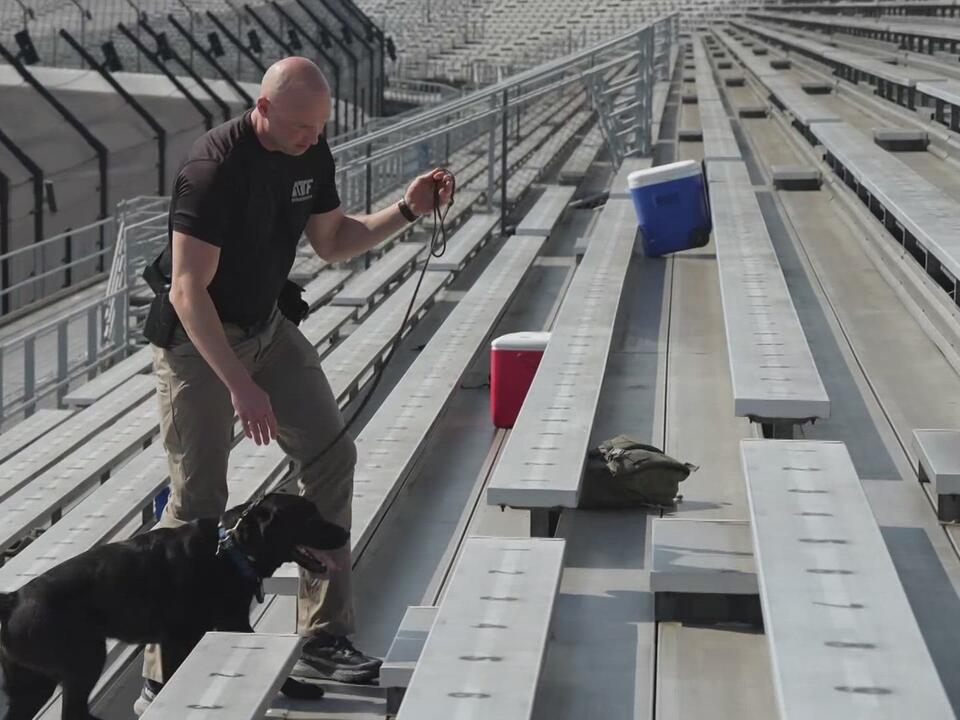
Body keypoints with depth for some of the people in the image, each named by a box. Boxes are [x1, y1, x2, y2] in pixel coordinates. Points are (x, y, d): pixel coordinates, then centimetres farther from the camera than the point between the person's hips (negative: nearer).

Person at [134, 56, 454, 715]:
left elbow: (334, 242, 10)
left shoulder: (311, 154, -3)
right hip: (197, 339, -8)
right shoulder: (216, 167, -27)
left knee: (332, 456, 1)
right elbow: (188, 290, -29)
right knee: (198, 501, -9)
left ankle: (324, 639, 10)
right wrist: (240, 387, -34)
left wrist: (406, 210, -6)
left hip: (267, 327, 8)